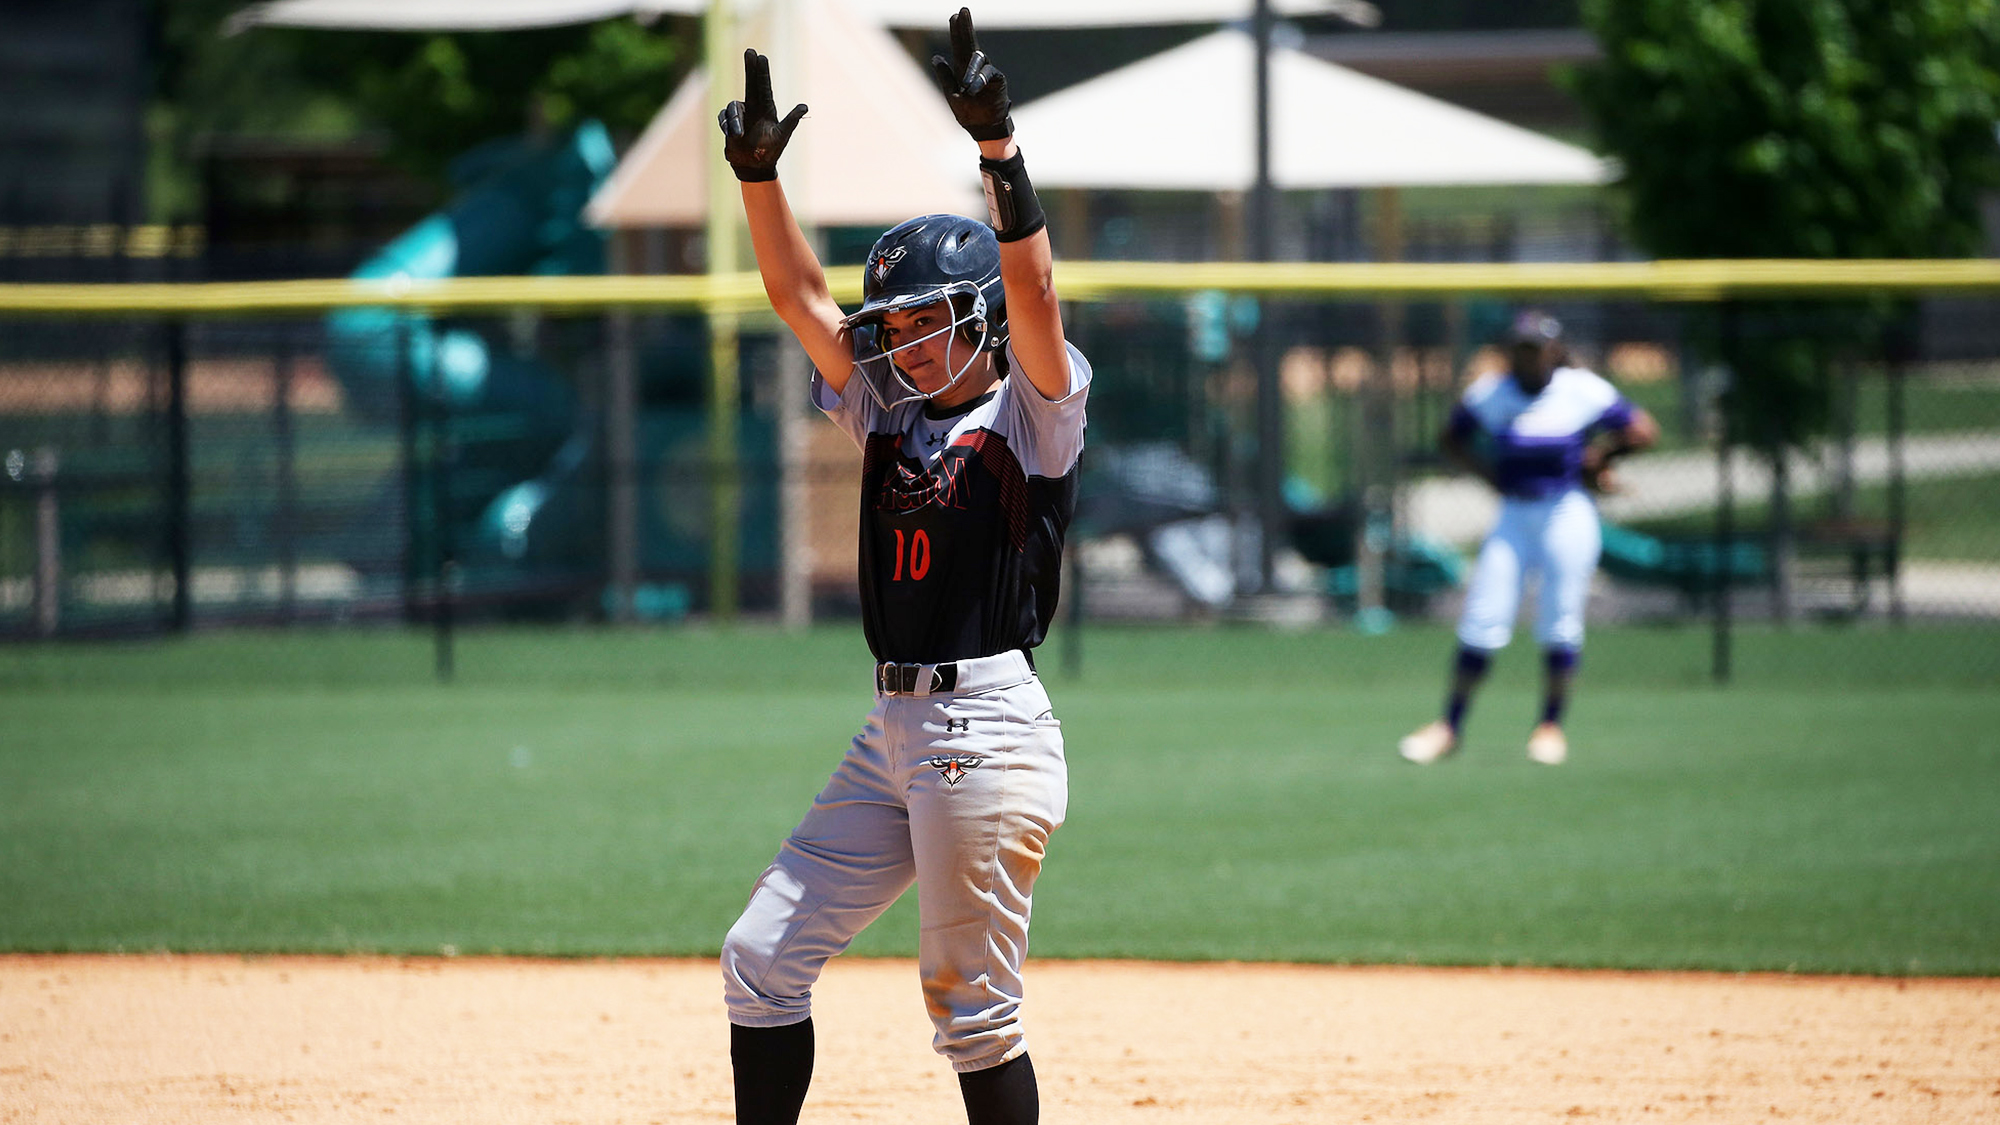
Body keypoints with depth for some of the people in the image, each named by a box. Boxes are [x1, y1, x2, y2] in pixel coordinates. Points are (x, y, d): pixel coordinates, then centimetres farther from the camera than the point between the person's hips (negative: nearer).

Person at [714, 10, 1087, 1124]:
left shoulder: (1032, 416, -4)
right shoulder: (891, 413, 16)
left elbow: (1033, 295, -20)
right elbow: (804, 298, 13)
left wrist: (998, 145, -30)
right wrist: (759, 172, 0)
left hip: (987, 727, -8)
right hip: (894, 730, 8)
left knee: (969, 1006, -4)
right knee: (764, 957, 7)